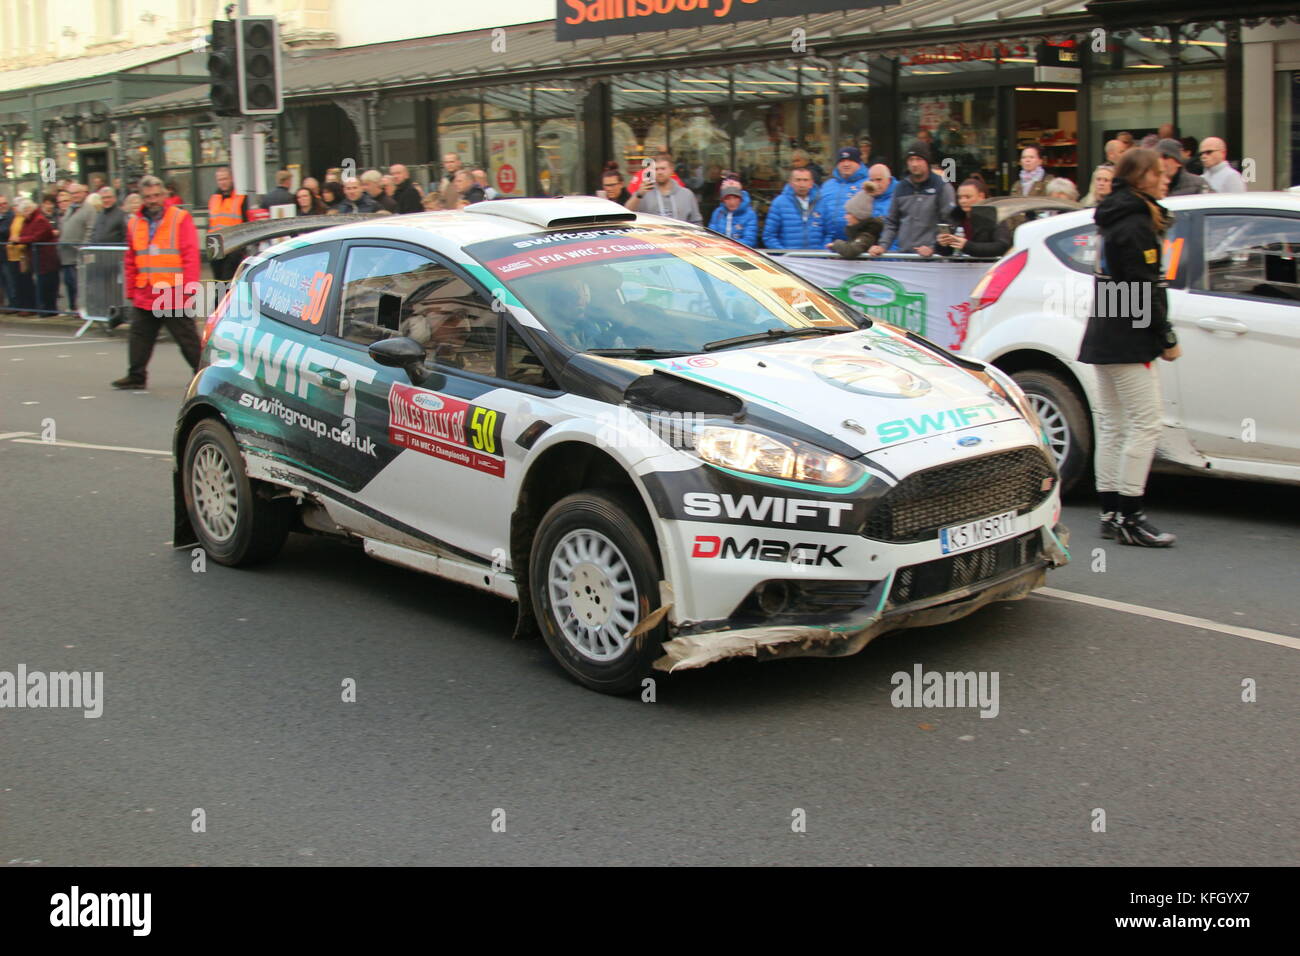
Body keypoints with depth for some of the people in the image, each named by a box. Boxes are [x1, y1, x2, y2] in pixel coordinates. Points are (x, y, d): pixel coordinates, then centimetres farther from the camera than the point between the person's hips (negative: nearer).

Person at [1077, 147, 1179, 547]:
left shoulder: (1115, 220, 16)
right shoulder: (1136, 224, -13)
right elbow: (1145, 290, -16)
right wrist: (1167, 339, -11)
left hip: (1103, 339, 10)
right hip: (1128, 342, -10)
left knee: (1111, 426, 10)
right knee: (1145, 423, -8)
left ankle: (1111, 514, 13)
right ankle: (1129, 517, -8)